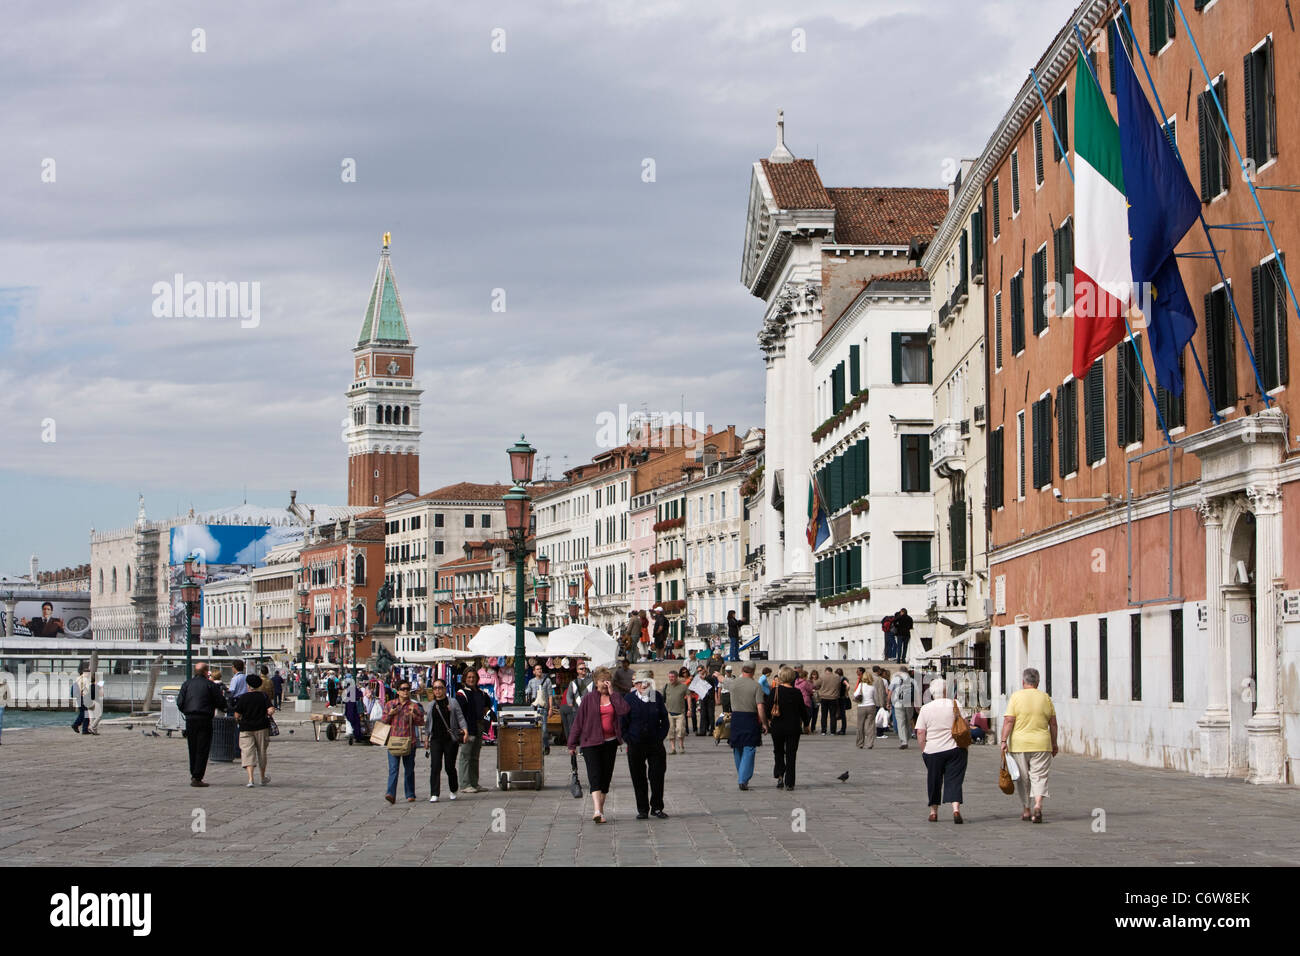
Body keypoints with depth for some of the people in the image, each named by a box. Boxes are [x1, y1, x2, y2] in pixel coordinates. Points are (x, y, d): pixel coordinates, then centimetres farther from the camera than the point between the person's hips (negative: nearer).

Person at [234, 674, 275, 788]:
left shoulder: (243, 698, -5)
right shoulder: (264, 697, -3)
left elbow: (237, 715, -5)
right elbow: (270, 710, -13)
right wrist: (269, 713, 9)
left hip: (246, 729, -2)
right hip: (261, 728, 2)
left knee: (248, 753, -4)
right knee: (261, 752, 16)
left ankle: (250, 778, -21)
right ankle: (263, 778, 28)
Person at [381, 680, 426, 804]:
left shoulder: (414, 706, 6)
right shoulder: (389, 705, 10)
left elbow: (421, 722, 5)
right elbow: (384, 721, 14)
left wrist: (413, 715, -13)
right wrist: (390, 714, -5)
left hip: (409, 741, 0)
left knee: (409, 769, 7)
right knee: (393, 768, -12)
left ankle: (410, 795, 17)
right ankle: (391, 794, -21)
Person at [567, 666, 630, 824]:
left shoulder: (615, 697, 7)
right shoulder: (589, 699, 0)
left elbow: (624, 709, -14)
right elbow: (578, 721, 2)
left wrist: (612, 692, -12)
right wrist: (572, 744, 0)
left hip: (610, 742, 3)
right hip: (591, 742, -3)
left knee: (606, 776, 9)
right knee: (595, 775, -15)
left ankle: (600, 809, 21)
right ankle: (597, 811, -27)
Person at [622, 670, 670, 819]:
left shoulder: (657, 697, 3)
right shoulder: (629, 699, -3)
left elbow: (664, 719, 9)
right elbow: (622, 722, 1)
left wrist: (660, 737, 0)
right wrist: (628, 740, -6)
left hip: (655, 744, 1)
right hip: (636, 745, -1)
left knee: (657, 776, 2)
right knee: (638, 779, 3)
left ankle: (657, 808, 13)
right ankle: (642, 809, 13)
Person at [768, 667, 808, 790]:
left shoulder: (775, 691, -8)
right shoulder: (797, 693, -7)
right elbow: (803, 711, 1)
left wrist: (769, 720, 14)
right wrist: (805, 723, 17)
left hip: (777, 727, 0)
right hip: (793, 727, 0)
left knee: (779, 752, 17)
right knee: (791, 755, 5)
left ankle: (779, 775, -3)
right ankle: (789, 783, 2)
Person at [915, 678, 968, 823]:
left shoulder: (925, 709, -2)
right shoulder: (953, 705, -2)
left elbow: (920, 732, -3)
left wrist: (923, 750, 6)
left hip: (933, 751, 0)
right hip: (954, 749, 0)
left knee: (934, 780, 13)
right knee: (954, 780, 0)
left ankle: (933, 811, 21)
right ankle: (956, 808, -16)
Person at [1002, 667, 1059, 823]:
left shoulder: (1016, 697, -3)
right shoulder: (1045, 698, 5)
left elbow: (1008, 721, -10)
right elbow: (1053, 724, 8)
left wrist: (1004, 741, -10)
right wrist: (1054, 744, 17)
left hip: (1019, 745, -1)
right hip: (1041, 745, 1)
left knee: (1023, 778, 10)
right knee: (1039, 777, 1)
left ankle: (1026, 810, 17)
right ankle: (1038, 805, -19)